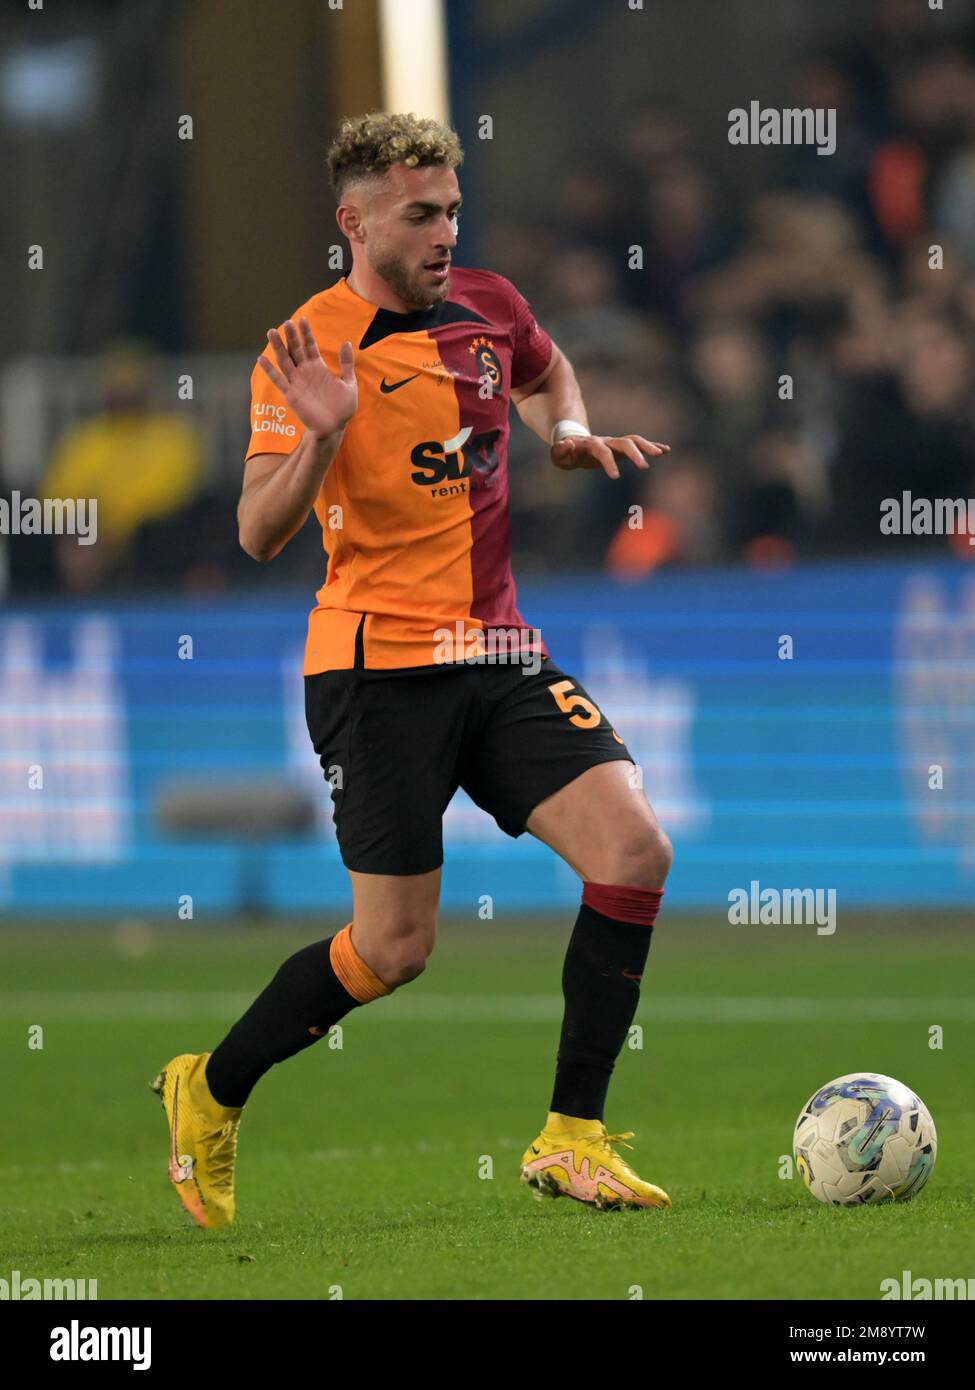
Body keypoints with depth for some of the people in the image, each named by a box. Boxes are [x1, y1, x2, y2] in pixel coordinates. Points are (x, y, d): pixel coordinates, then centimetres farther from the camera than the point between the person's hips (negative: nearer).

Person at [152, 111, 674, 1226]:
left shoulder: (488, 309, 8)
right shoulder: (305, 351, -9)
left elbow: (547, 373, 33)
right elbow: (260, 536, -15)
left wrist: (572, 439, 12)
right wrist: (316, 435, -31)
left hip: (499, 654, 6)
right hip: (378, 665, -6)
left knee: (635, 849, -13)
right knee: (396, 946, -6)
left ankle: (572, 1138, -5)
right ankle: (211, 1091, 19)